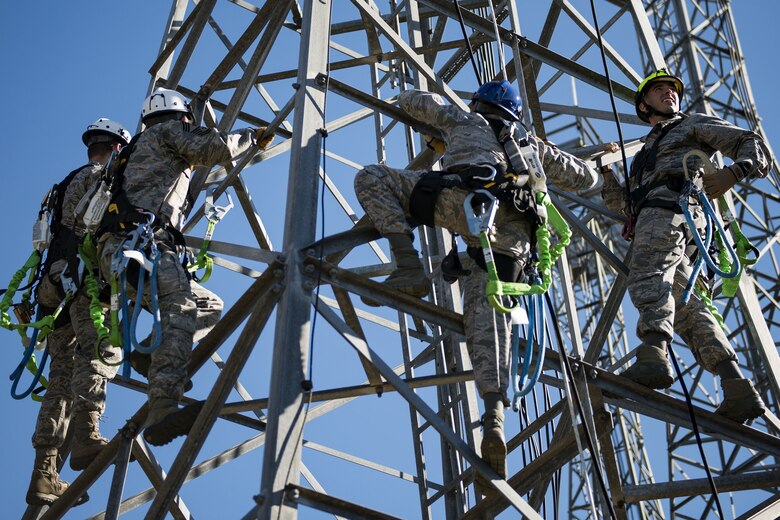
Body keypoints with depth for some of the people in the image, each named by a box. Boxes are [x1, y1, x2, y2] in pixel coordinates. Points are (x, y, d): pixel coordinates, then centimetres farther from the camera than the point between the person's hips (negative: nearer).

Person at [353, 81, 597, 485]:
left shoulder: (466, 120, 32)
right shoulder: (531, 146, 39)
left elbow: (408, 100, 42)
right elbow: (586, 179, 46)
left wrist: (437, 123, 61)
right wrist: (550, 158, 64)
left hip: (470, 197, -4)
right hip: (512, 235, 4)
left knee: (372, 178, 5)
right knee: (486, 314, -7)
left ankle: (408, 264, -14)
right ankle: (494, 411, -30)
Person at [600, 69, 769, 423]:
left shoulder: (694, 124, 23)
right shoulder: (644, 154, 42)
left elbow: (755, 147, 11)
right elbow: (622, 203, 35)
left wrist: (732, 172, -10)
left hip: (668, 207, -7)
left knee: (647, 278, -32)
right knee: (685, 306, -7)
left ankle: (653, 355, -55)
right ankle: (739, 389, -17)